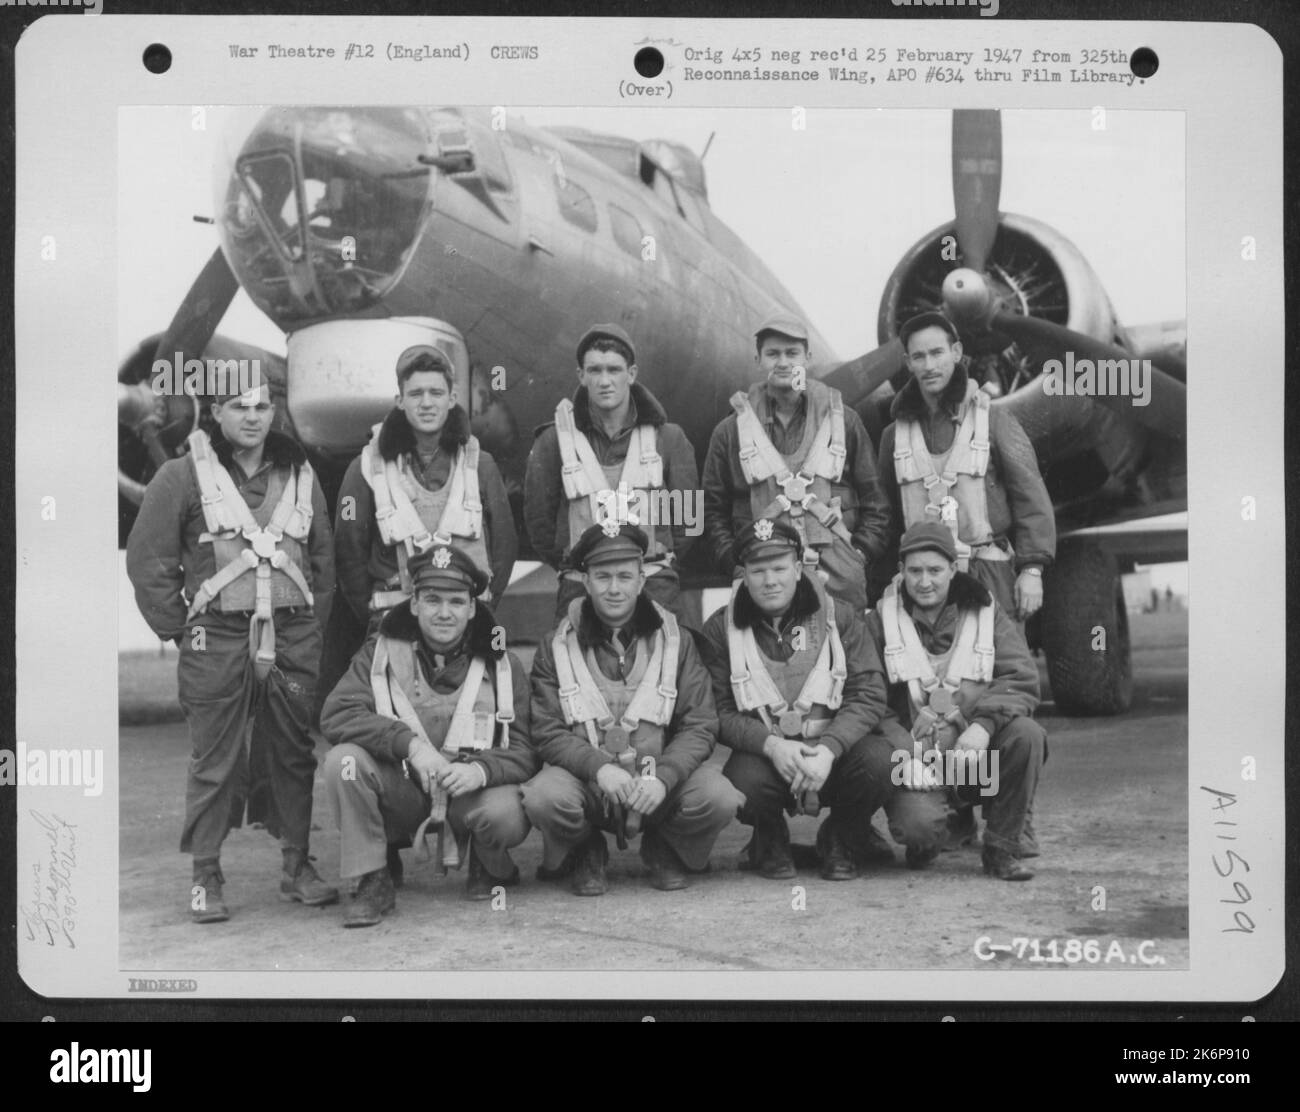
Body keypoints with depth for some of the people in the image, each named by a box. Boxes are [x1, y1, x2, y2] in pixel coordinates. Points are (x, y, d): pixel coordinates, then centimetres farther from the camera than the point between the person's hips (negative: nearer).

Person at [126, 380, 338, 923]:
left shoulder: (299, 474, 11)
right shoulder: (183, 476, -1)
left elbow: (323, 555, 17)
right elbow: (147, 558, 0)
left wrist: (315, 623, 9)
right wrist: (178, 628, -2)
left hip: (293, 639, 3)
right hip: (217, 639, -3)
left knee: (293, 751, 8)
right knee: (214, 760, -1)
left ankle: (297, 867, 19)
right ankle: (205, 878, 9)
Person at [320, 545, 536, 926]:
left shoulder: (501, 665, 0)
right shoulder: (381, 652, -1)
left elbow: (525, 749, -7)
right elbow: (336, 714, -16)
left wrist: (481, 769, -30)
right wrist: (410, 744, -30)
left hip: (470, 794, 0)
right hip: (400, 791, 1)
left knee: (506, 815, -33)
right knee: (344, 761, -27)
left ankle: (490, 869, 7)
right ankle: (372, 881, -9)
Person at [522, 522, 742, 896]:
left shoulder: (675, 640, 5)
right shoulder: (557, 647, 3)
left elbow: (700, 726, -2)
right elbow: (548, 732, -3)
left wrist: (663, 778, -20)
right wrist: (598, 767, -22)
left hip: (660, 779, 1)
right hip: (585, 777, -1)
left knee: (718, 797, -27)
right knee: (545, 798, -33)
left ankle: (665, 850, 9)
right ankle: (585, 853, 4)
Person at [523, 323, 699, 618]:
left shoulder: (667, 438, 7)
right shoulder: (553, 442, 5)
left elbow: (686, 516, 12)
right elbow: (538, 521, 11)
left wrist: (660, 565, 9)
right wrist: (575, 566, 10)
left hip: (653, 586, 0)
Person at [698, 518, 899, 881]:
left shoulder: (839, 617, 1)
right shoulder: (720, 630, 0)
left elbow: (869, 695, -6)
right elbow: (718, 712, -5)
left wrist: (828, 749, -23)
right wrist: (771, 745, -23)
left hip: (833, 750, 1)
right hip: (763, 753, -1)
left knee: (879, 761, -30)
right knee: (743, 779, -35)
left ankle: (841, 843, 4)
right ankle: (770, 843, 5)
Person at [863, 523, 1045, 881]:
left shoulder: (985, 613, 8)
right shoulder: (880, 623, 5)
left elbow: (1021, 680, -4)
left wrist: (984, 724, -24)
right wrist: (906, 754, -17)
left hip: (980, 756, 2)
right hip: (914, 757, -2)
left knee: (1027, 733, -28)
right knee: (919, 824, -31)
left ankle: (1003, 846, -9)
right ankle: (924, 845, 10)